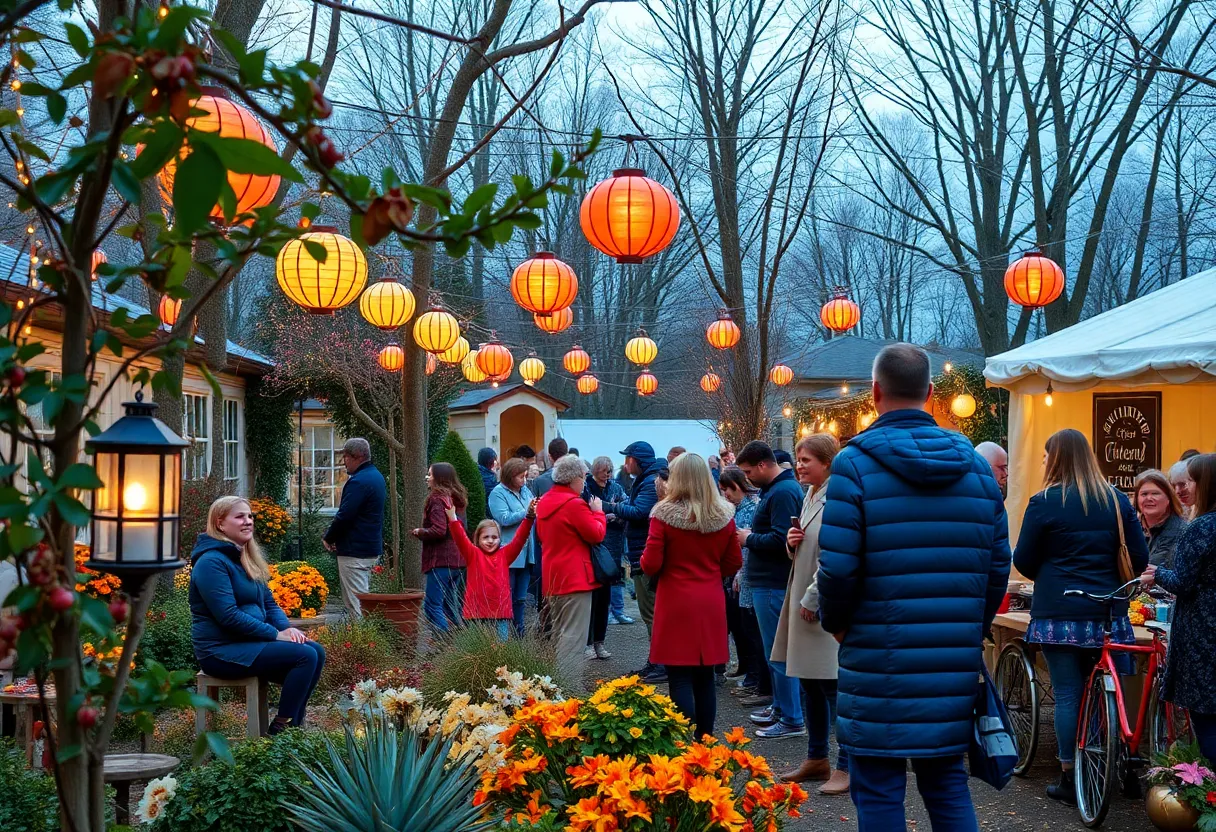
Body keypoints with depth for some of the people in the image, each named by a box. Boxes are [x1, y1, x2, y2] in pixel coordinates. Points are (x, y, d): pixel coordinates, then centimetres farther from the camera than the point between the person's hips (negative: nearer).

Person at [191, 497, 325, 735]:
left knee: (316, 651, -4)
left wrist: (286, 627, -5)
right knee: (305, 656, -20)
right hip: (222, 652, -9)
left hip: (248, 642, 9)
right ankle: (279, 732, -15)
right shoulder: (212, 561, -15)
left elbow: (269, 603, 16)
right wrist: (276, 634, -19)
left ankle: (293, 724, 0)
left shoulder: (246, 558, 15)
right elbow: (228, 616, -22)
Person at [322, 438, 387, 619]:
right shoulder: (376, 476, 14)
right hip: (372, 548, 10)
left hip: (354, 550, -10)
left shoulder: (358, 481, -18)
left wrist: (328, 538, -5)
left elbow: (344, 516, -21)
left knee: (354, 604, -8)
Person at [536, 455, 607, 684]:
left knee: (560, 633, 18)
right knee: (574, 636, -8)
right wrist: (598, 512, 2)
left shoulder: (544, 502, 11)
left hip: (551, 577, 9)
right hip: (575, 577, -9)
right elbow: (596, 534, -12)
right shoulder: (574, 504, -17)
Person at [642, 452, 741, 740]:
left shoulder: (664, 514, -12)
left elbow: (650, 565, -12)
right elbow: (734, 564, 7)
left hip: (676, 603, -4)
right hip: (711, 603, 4)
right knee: (705, 678, 12)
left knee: (680, 679, -1)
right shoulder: (724, 515, 0)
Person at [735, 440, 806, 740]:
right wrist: (752, 536, 7)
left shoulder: (782, 492, -18)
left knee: (778, 652, -5)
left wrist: (748, 539, -11)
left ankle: (792, 720, 0)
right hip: (770, 581, 11)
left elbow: (779, 540, -25)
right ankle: (781, 706, 29)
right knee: (775, 650, 18)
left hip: (773, 584, -11)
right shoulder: (777, 488, 14)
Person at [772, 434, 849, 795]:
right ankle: (817, 758, 26)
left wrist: (813, 599, -18)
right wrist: (793, 543, 1)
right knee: (809, 684, 15)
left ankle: (847, 765, 5)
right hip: (804, 602, 9)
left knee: (833, 686, -4)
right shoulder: (809, 496, 13)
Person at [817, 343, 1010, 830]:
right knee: (947, 783, 17)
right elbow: (998, 565, 7)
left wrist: (835, 623, 4)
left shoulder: (855, 464, -10)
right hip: (955, 665, 5)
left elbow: (837, 568, -14)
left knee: (878, 792, 5)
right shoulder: (975, 466, 6)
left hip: (879, 664, -4)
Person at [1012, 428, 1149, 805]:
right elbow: (1140, 560, 6)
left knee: (1067, 695, 2)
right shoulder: (1117, 500, 5)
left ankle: (1069, 779, 7)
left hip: (1060, 613, -3)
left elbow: (1023, 562, -2)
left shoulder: (1044, 502, -6)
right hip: (1107, 614, 3)